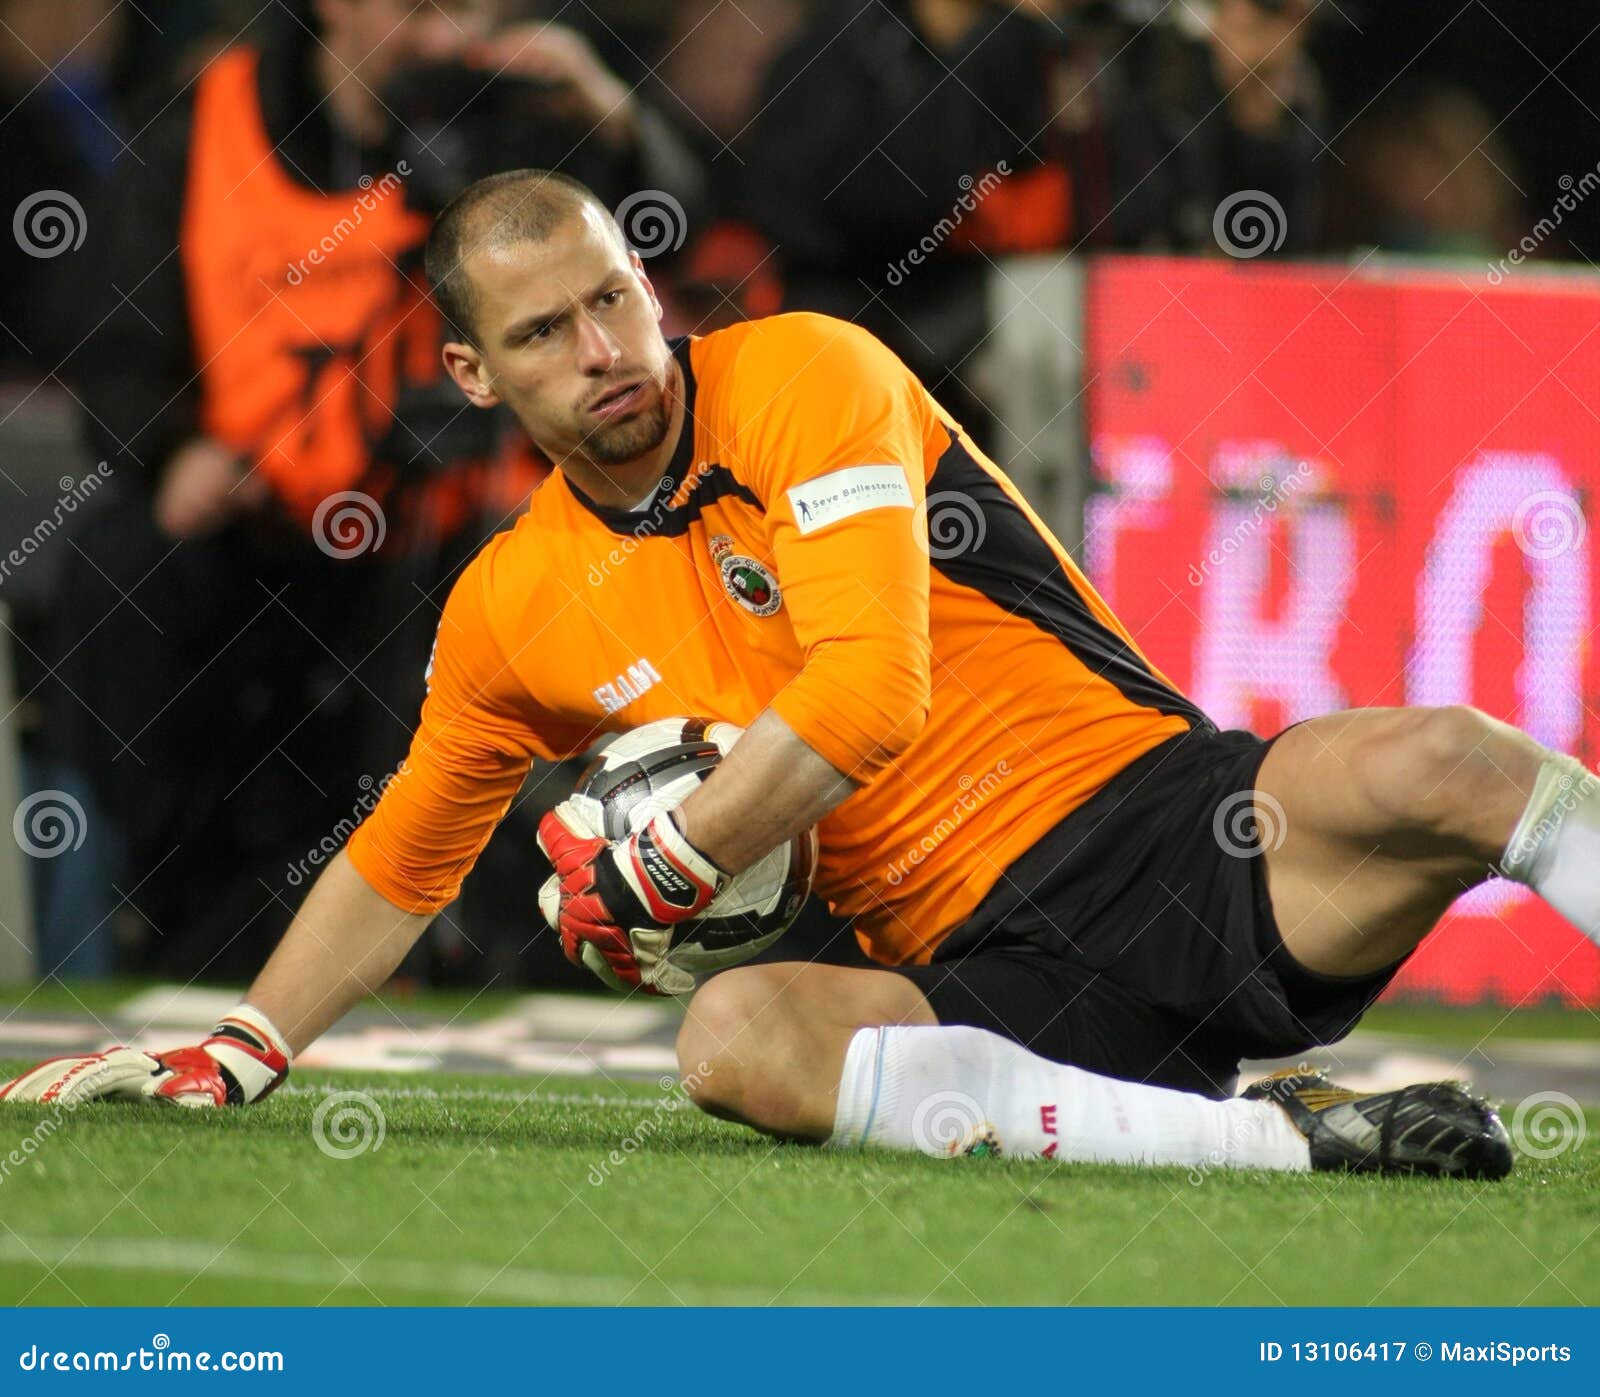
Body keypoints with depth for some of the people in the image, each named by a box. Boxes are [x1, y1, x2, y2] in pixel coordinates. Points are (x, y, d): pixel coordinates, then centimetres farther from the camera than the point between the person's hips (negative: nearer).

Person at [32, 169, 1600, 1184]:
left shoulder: (805, 377, -5)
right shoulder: (510, 612, 11)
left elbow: (868, 693, -15)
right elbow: (398, 863, 27)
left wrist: (649, 873, -6)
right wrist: (226, 1059, 22)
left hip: (1169, 827, -3)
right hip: (983, 969, 3)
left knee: (1430, 765, -33)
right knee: (734, 1038, -32)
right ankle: (1275, 1139, -36)